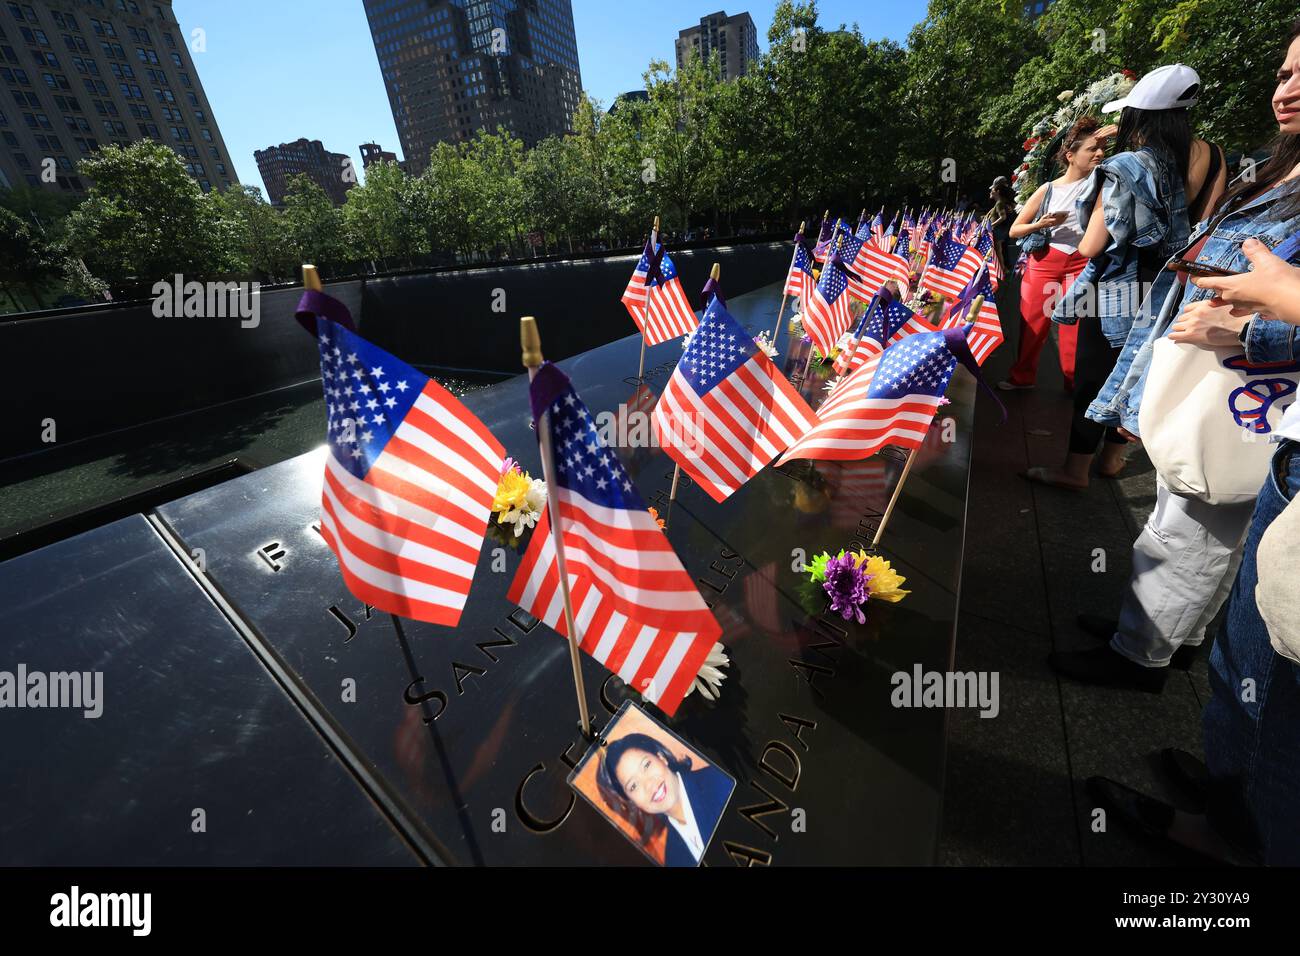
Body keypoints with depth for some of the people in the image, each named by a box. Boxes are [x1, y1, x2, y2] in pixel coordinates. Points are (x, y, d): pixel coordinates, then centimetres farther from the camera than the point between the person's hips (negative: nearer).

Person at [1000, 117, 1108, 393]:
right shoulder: (1047, 190, 6)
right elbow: (1014, 230, 7)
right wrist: (1039, 225, -11)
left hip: (1081, 264, 0)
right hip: (1044, 261, 0)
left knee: (1074, 324, -5)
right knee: (1033, 321, 3)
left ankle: (1075, 381, 6)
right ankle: (1023, 376, 16)